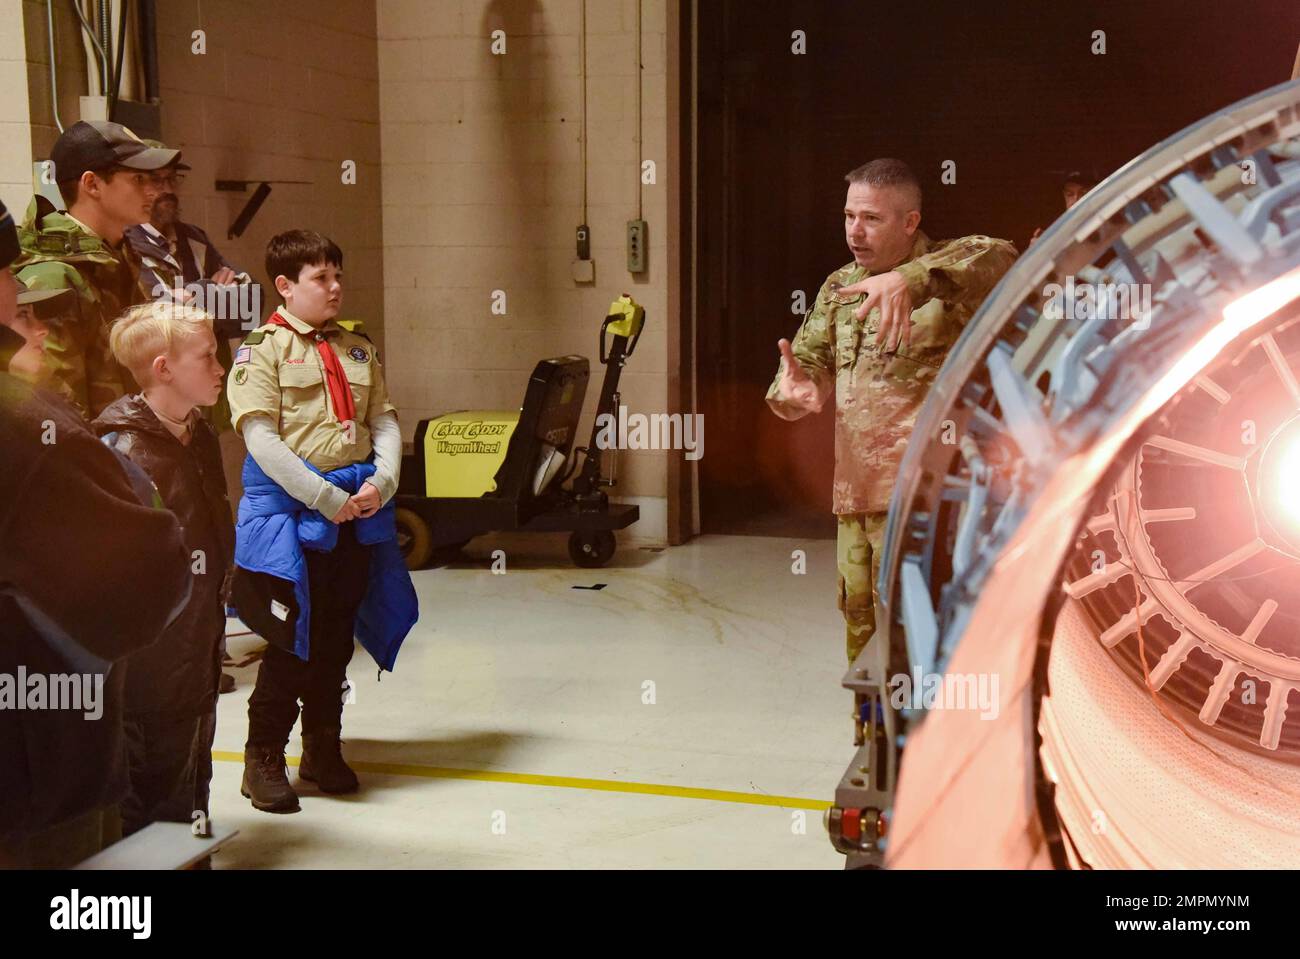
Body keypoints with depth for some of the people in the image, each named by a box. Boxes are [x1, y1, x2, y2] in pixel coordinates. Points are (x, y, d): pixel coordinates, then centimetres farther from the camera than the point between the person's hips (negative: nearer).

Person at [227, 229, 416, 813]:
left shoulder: (357, 350, 13)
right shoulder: (262, 350, -5)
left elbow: (385, 422, 11)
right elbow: (262, 440, -14)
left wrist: (382, 481, -8)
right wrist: (326, 497, -17)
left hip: (359, 507, 6)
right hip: (291, 508, -5)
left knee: (337, 637, 13)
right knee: (291, 639, -2)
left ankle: (323, 751, 26)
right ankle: (263, 760, 12)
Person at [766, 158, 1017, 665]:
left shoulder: (948, 276, -6)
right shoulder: (838, 287, 15)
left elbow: (997, 258, -28)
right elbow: (812, 358, 15)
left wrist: (909, 279, -45)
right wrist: (793, 387, -11)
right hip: (855, 490, 7)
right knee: (860, 619, 17)